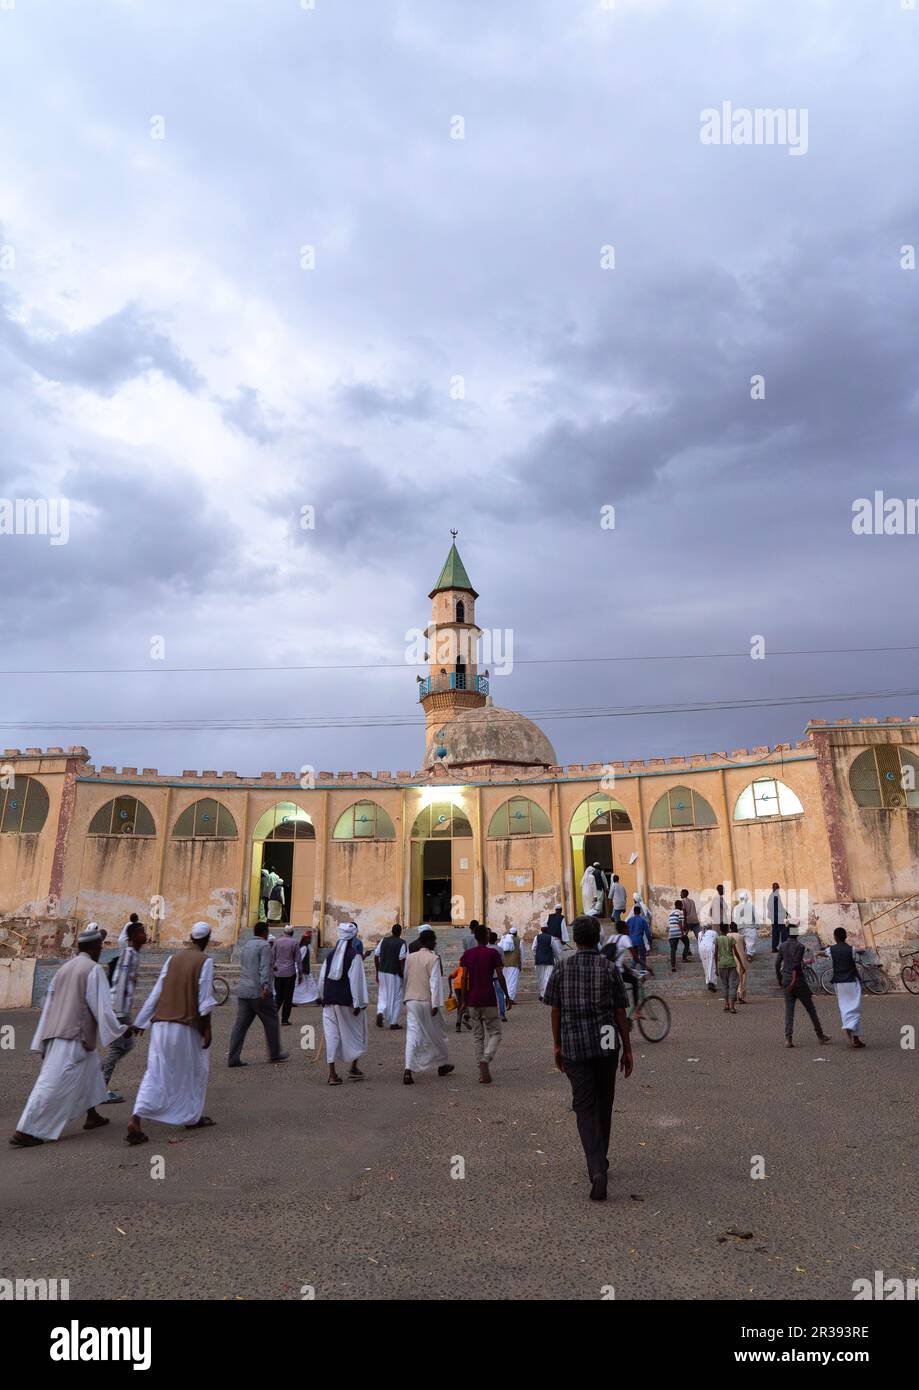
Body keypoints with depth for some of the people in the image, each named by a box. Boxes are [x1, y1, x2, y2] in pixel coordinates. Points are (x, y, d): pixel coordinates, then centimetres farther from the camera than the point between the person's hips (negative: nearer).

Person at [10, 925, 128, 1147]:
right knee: (54, 1084, -4)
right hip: (75, 1037, -9)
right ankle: (23, 1132, -4)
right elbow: (100, 1006, -12)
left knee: (90, 1070, 23)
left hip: (57, 1034, 9)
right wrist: (119, 1029, 1)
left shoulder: (64, 968, 12)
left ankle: (92, 1116, 32)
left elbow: (48, 1005, 13)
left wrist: (42, 1043, 18)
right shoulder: (93, 969, -11)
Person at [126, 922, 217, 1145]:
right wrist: (207, 1029, -5)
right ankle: (192, 1117, 27)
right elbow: (204, 998, -10)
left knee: (156, 1073, 6)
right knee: (195, 1070, 16)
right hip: (186, 1025, -4)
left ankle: (135, 1120, -10)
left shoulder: (173, 959, 8)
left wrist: (141, 1021, 15)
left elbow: (157, 992, 9)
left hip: (161, 1024, 4)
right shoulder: (204, 961, -7)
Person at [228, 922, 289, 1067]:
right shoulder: (264, 945, -8)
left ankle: (233, 1058, 2)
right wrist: (266, 986, -29)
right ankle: (275, 1054, 16)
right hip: (259, 992, -8)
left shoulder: (246, 946, 18)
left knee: (240, 1025, 6)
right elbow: (265, 968, -21)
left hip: (243, 991, 8)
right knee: (271, 1022, 6)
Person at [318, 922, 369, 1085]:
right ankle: (353, 1067, 21)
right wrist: (358, 1003, -12)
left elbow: (322, 980, 13)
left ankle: (332, 1074, 3)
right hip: (347, 1001, -4)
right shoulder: (355, 955, -9)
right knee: (356, 1032, 15)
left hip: (330, 1001, 4)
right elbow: (357, 980, -14)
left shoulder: (330, 956, 8)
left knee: (332, 1034, 5)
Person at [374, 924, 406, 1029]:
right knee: (396, 997, 8)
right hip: (395, 974, -4)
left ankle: (380, 1012, -7)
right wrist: (403, 975, -5)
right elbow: (402, 960, -14)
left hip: (383, 972, 4)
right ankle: (393, 1022, 12)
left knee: (383, 994, 18)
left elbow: (376, 957, 7)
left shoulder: (383, 941, 5)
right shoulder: (402, 943, -9)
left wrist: (377, 972, 15)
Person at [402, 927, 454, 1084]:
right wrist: (436, 1004, -14)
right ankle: (442, 1065, 30)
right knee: (438, 1034, 15)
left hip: (411, 1001, 4)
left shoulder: (410, 958, 7)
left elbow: (405, 978, 14)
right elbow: (435, 983, -16)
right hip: (428, 1001, -4)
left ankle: (408, 1070, -13)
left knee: (412, 1035, 1)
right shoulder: (433, 958, -11)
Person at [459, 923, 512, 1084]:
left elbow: (464, 979, 1)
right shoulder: (493, 953, -4)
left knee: (478, 1036, 11)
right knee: (494, 1033, 6)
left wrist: (464, 1000, 5)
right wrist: (507, 996, 3)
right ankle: (485, 1060, -18)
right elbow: (500, 977, -7)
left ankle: (482, 1072, 11)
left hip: (472, 1001, 3)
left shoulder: (467, 954, 4)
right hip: (488, 1000, -3)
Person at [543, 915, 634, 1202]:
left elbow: (555, 1010, 1)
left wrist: (557, 1045, 13)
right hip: (606, 1044, 1)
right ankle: (600, 1162, 30)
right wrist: (627, 1050, 9)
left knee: (585, 1107, 3)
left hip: (574, 1045, -1)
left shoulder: (562, 968, -2)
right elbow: (620, 1014, 0)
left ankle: (597, 1170, -13)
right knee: (604, 1105, 18)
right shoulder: (608, 968, -3)